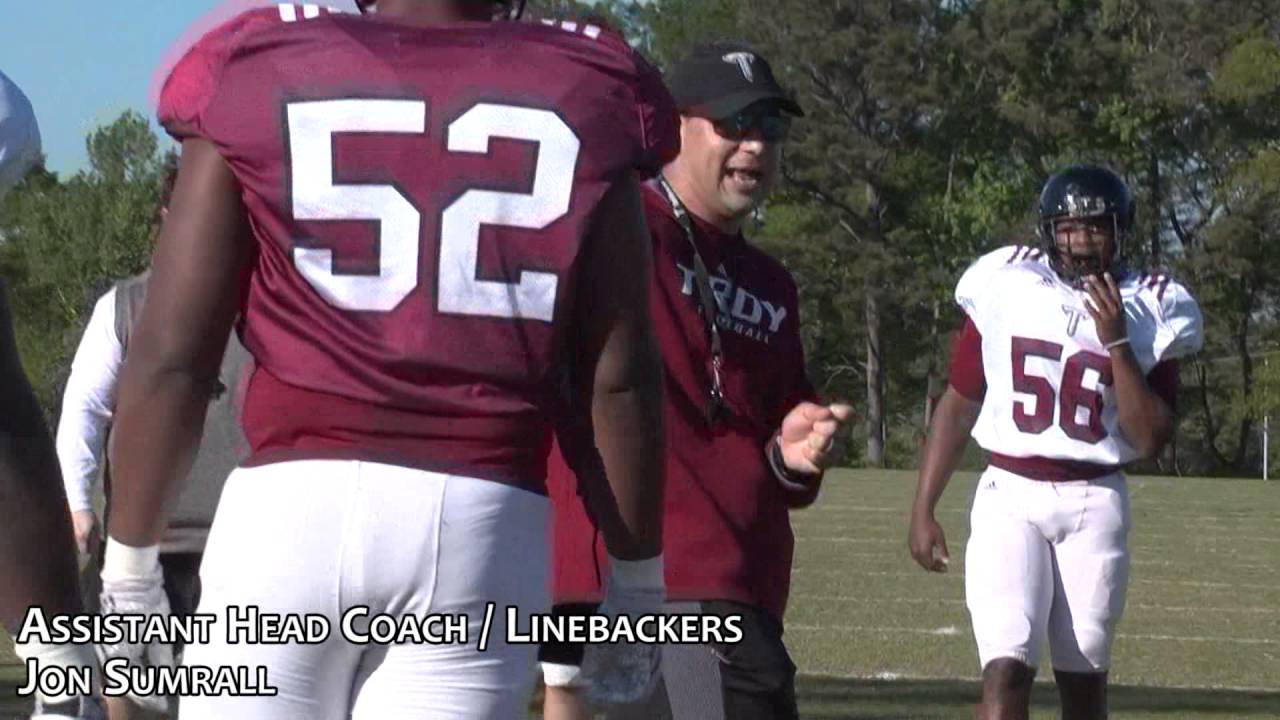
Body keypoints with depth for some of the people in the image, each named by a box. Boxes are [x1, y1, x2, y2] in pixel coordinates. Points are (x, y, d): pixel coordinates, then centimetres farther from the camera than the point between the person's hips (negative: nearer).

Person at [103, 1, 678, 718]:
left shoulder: (257, 76, 7)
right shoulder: (583, 96, 8)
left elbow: (173, 357, 4)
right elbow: (620, 378, 6)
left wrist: (131, 571, 12)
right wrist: (636, 581, 16)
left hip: (293, 508, 0)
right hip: (487, 527, 1)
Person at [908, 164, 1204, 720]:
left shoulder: (1150, 313, 2)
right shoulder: (1005, 289, 0)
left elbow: (1151, 439, -5)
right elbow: (958, 406, 8)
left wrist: (1117, 343, -13)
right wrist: (923, 510, 5)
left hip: (1094, 504, 1)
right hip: (1010, 497, -1)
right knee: (1007, 671, -15)